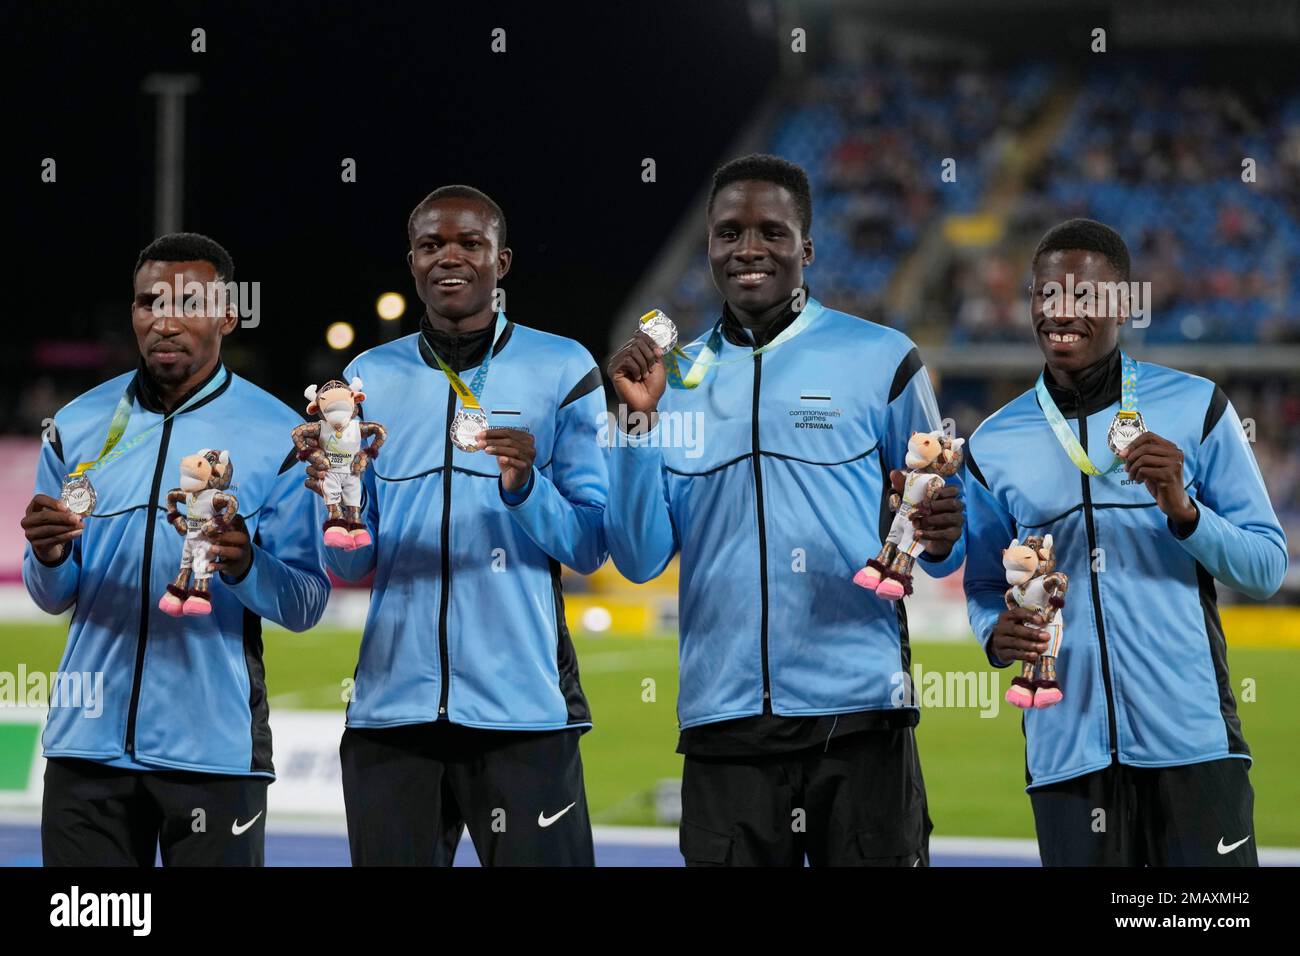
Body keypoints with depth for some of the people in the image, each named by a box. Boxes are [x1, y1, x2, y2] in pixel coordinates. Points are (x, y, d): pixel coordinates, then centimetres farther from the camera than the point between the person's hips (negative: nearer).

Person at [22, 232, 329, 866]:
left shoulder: (278, 437, -2)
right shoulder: (79, 427, 8)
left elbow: (307, 605, -2)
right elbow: (53, 599, 12)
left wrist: (244, 565, -22)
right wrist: (49, 557, -10)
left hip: (214, 746, -3)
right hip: (88, 741, 3)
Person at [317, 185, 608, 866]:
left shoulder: (562, 371, 2)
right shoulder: (370, 379, 11)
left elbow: (589, 550, 0)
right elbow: (352, 566, 8)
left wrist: (525, 486, -18)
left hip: (523, 706, -3)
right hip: (392, 703, 3)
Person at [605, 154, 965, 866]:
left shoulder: (881, 360, 4)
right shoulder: (675, 378, 12)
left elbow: (939, 546, 6)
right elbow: (640, 559, 6)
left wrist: (937, 539, -17)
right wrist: (640, 417, -3)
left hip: (859, 719, -2)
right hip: (722, 722, 2)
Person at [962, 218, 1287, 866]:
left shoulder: (1194, 409, 3)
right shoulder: (994, 443, 10)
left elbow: (1267, 568, 2)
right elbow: (984, 588, 16)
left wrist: (1183, 511, -16)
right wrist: (998, 635, -6)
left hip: (1192, 739, -2)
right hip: (1066, 753, 2)